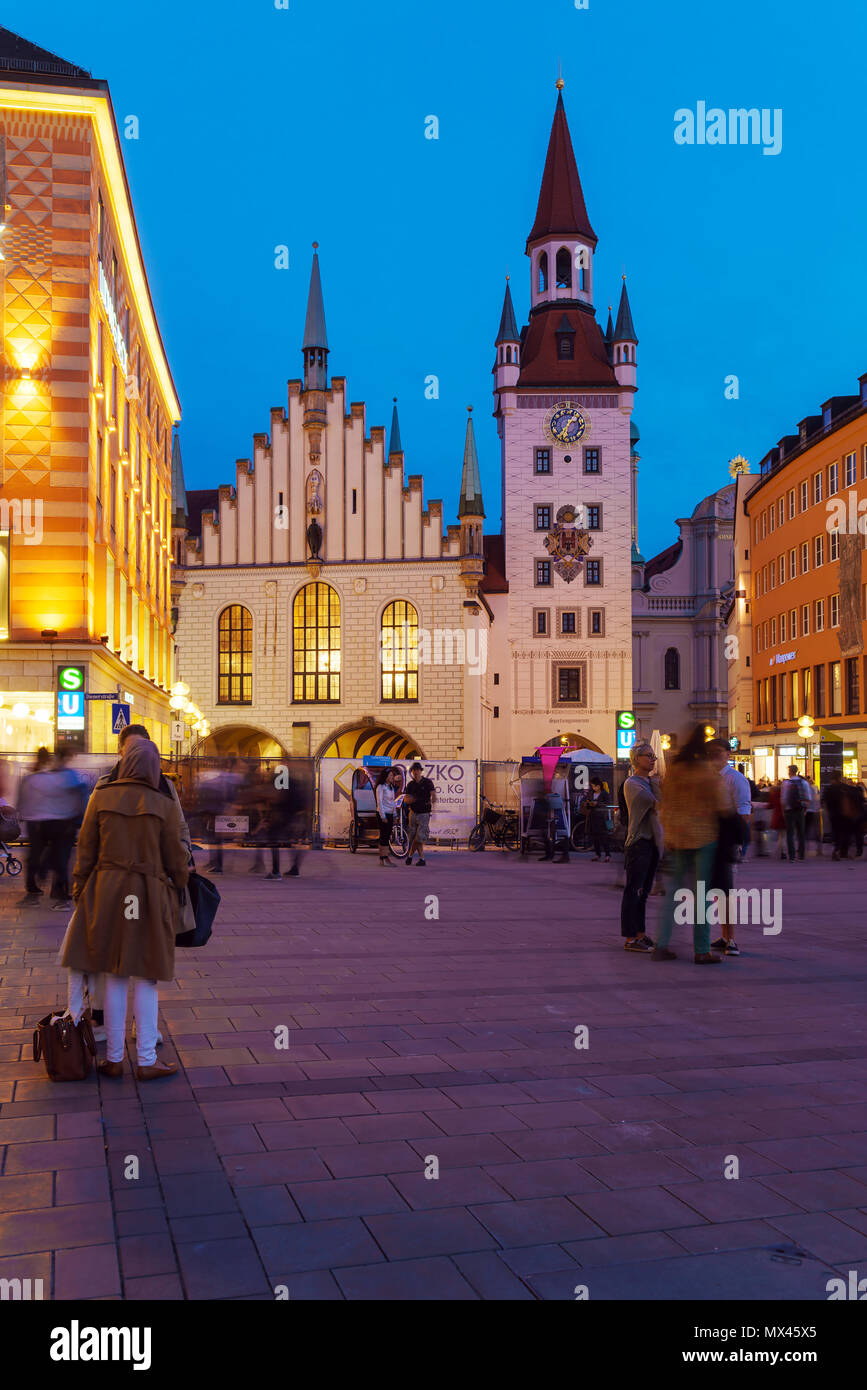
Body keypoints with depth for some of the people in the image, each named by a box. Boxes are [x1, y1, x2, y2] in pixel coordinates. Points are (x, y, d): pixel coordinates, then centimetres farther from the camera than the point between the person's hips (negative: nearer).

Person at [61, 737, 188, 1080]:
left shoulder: (101, 798, -2)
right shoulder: (164, 806, -6)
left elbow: (85, 852, 2)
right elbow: (176, 859, -1)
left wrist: (79, 893, 12)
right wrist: (180, 888, 16)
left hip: (107, 894, 2)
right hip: (149, 897, -2)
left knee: (114, 978, 10)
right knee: (146, 978, 6)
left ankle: (114, 1059, 17)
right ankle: (147, 1061, 9)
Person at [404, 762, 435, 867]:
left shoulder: (427, 782, -6)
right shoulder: (410, 784, 6)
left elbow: (433, 794, -17)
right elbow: (406, 798, 5)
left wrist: (432, 801, -40)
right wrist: (409, 800, -20)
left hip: (424, 814, -4)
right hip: (413, 813, 4)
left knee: (420, 837, -10)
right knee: (414, 837, 2)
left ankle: (410, 855, 6)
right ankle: (422, 858, 13)